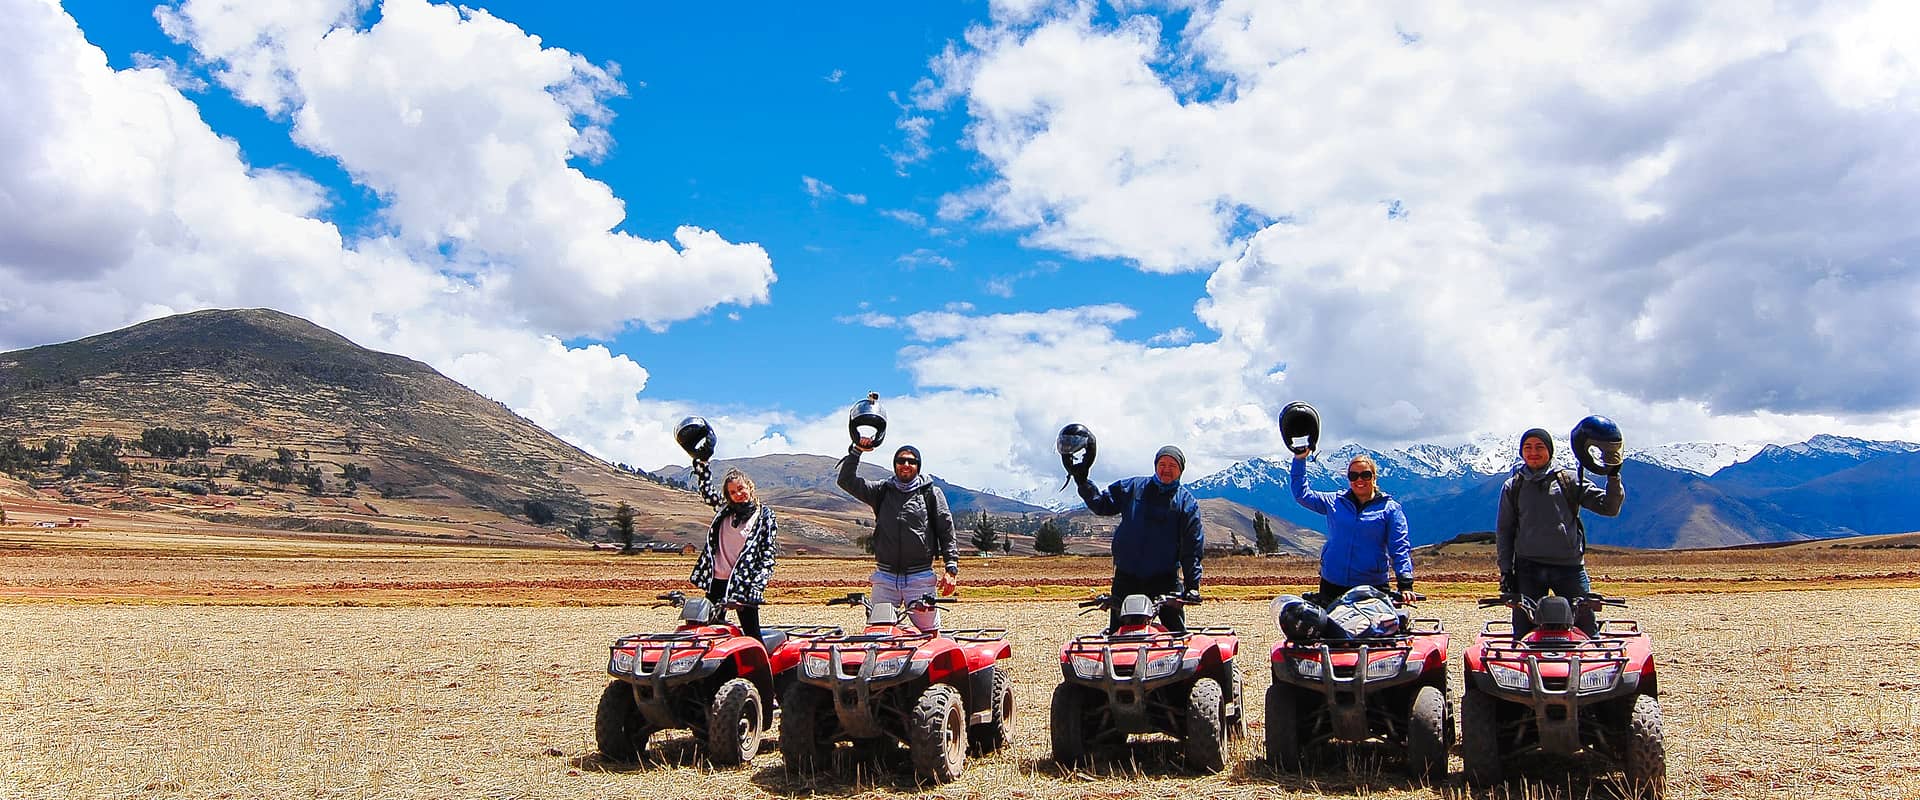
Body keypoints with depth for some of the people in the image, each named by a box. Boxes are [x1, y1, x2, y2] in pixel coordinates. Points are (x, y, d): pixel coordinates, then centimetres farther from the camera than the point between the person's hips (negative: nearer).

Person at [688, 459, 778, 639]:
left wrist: (759, 582, -14)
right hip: (717, 580, 5)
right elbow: (705, 487, 20)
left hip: (744, 583, -5)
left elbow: (768, 551, -4)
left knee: (752, 635, -4)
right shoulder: (724, 509, 11)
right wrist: (701, 461, 9)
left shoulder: (764, 514, -1)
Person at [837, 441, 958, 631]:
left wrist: (951, 568, -5)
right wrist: (856, 451, -2)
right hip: (885, 578, 2)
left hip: (920, 578, -2)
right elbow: (845, 481, 7)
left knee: (929, 633, -2)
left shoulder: (931, 493, 5)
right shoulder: (882, 491, 11)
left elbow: (947, 532, 3)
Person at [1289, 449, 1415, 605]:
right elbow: (1301, 494, 14)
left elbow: (1400, 548, -4)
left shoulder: (1390, 508, 2)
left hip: (1373, 586, -3)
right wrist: (1299, 459, 6)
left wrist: (1405, 583, -16)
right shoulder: (1334, 502, 10)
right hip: (1332, 584, 3)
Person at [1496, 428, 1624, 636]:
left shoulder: (1569, 481, 8)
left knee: (1586, 625, -4)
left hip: (1570, 566, -1)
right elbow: (1504, 530, 13)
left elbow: (1609, 507, 4)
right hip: (1528, 567, 1)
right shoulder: (1512, 487, 12)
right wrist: (1505, 570, 6)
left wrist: (1614, 475, -10)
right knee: (1523, 635, 0)